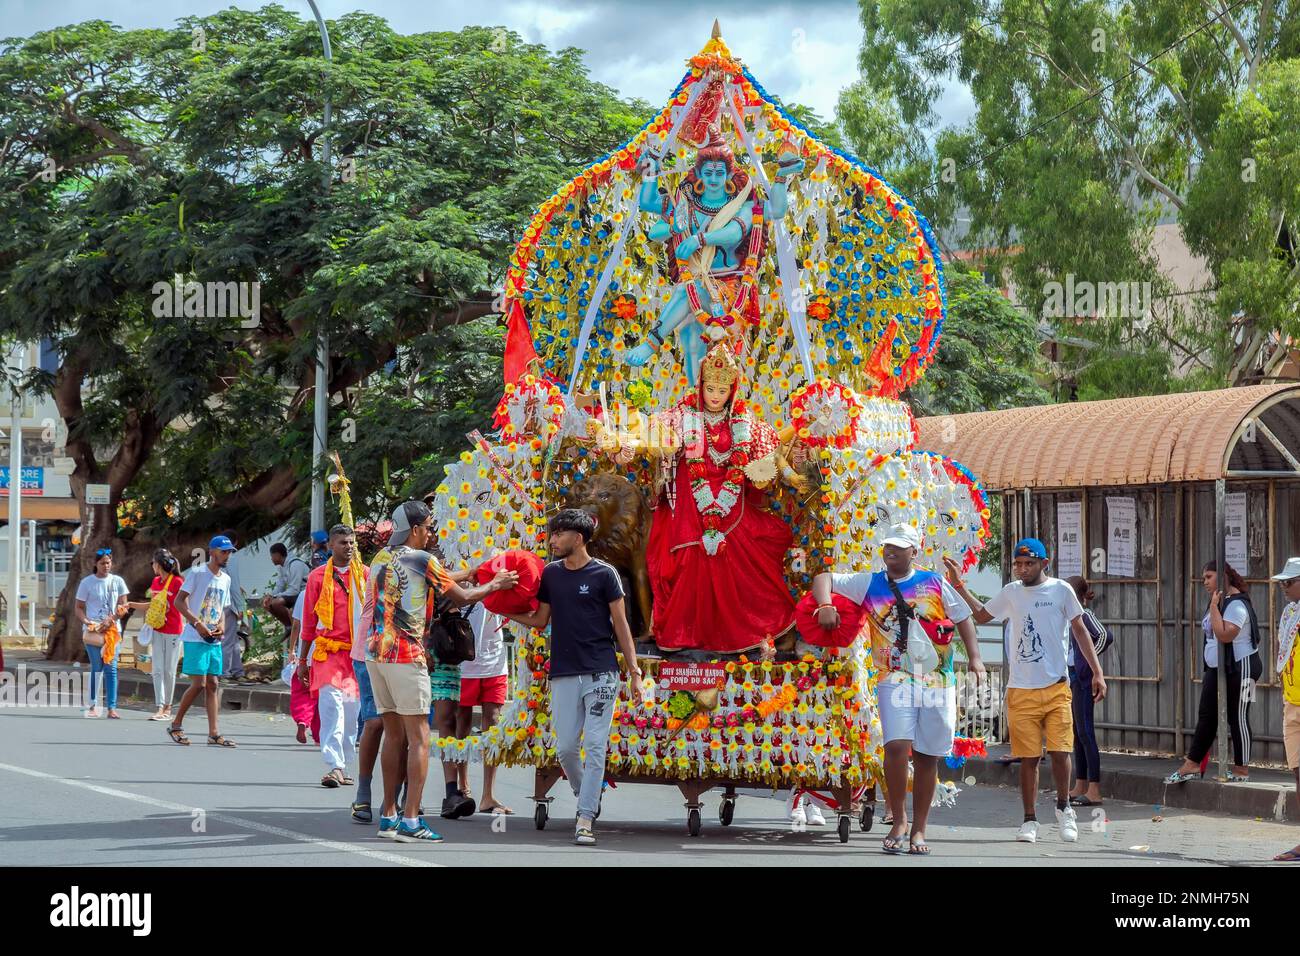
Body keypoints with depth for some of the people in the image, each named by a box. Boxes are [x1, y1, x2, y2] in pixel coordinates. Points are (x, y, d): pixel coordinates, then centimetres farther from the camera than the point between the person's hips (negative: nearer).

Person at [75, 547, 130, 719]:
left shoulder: (117, 582, 6)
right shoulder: (87, 582, 3)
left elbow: (123, 607, 2)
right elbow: (79, 607, 5)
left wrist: (110, 620, -13)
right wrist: (86, 622, -14)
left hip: (113, 629, 1)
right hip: (92, 630, -1)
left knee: (111, 667, -5)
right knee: (96, 667, -1)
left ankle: (111, 707, -6)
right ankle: (93, 705, 9)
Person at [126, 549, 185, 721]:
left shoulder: (177, 582, -12)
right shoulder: (156, 581, 8)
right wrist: (130, 604, 13)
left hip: (173, 632, -6)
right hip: (158, 631, 6)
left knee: (169, 671, 1)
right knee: (157, 671, -2)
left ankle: (167, 708, 13)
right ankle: (160, 708, -5)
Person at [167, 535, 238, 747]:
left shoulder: (226, 579, 15)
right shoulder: (198, 573, -7)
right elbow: (179, 601, -11)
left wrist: (222, 624, 3)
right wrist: (198, 624, -19)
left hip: (214, 640, 7)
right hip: (195, 639, -7)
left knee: (212, 685, 4)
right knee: (199, 684, -11)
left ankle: (213, 734, 3)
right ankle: (175, 725, 4)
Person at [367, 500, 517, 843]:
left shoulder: (382, 560, 15)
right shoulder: (422, 560, -7)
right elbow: (461, 597, 1)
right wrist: (494, 585, 18)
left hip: (376, 653, 7)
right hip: (406, 655, -7)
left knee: (394, 735, 13)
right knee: (418, 738, -4)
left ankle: (389, 816, 14)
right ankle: (410, 821, -10)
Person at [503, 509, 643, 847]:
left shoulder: (604, 574, -3)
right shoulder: (550, 574, 10)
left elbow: (621, 625, 0)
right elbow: (540, 620, 18)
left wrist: (634, 671, -3)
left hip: (600, 673, -4)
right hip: (563, 675, 4)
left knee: (595, 746, -7)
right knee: (566, 748, 2)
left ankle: (585, 819, -7)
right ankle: (588, 801, 25)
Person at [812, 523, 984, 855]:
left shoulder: (935, 583, 8)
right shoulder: (869, 583, 9)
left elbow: (963, 618, 13)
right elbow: (824, 579, 11)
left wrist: (974, 657, 1)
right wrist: (825, 605, -9)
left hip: (938, 682, 1)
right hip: (894, 679, -1)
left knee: (927, 757, 3)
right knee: (896, 746, -20)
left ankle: (919, 830, 13)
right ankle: (898, 821, -6)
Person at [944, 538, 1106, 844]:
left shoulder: (1061, 590, 1)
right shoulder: (1010, 593, 9)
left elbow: (1079, 631, 3)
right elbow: (981, 615, 24)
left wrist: (1097, 672, -2)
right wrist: (959, 586, 15)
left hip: (1056, 687, -2)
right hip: (1021, 690, 2)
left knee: (1060, 751, -7)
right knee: (1029, 757, 2)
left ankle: (1063, 807, 15)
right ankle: (1029, 820, 11)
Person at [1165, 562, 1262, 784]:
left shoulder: (1236, 604, -16)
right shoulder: (1219, 602, 14)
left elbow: (1224, 635, -28)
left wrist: (1214, 607, -22)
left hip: (1238, 668, -10)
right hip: (1215, 669, 10)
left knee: (1237, 718, -3)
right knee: (1206, 716, 7)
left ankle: (1241, 769, 4)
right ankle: (1192, 765, 8)